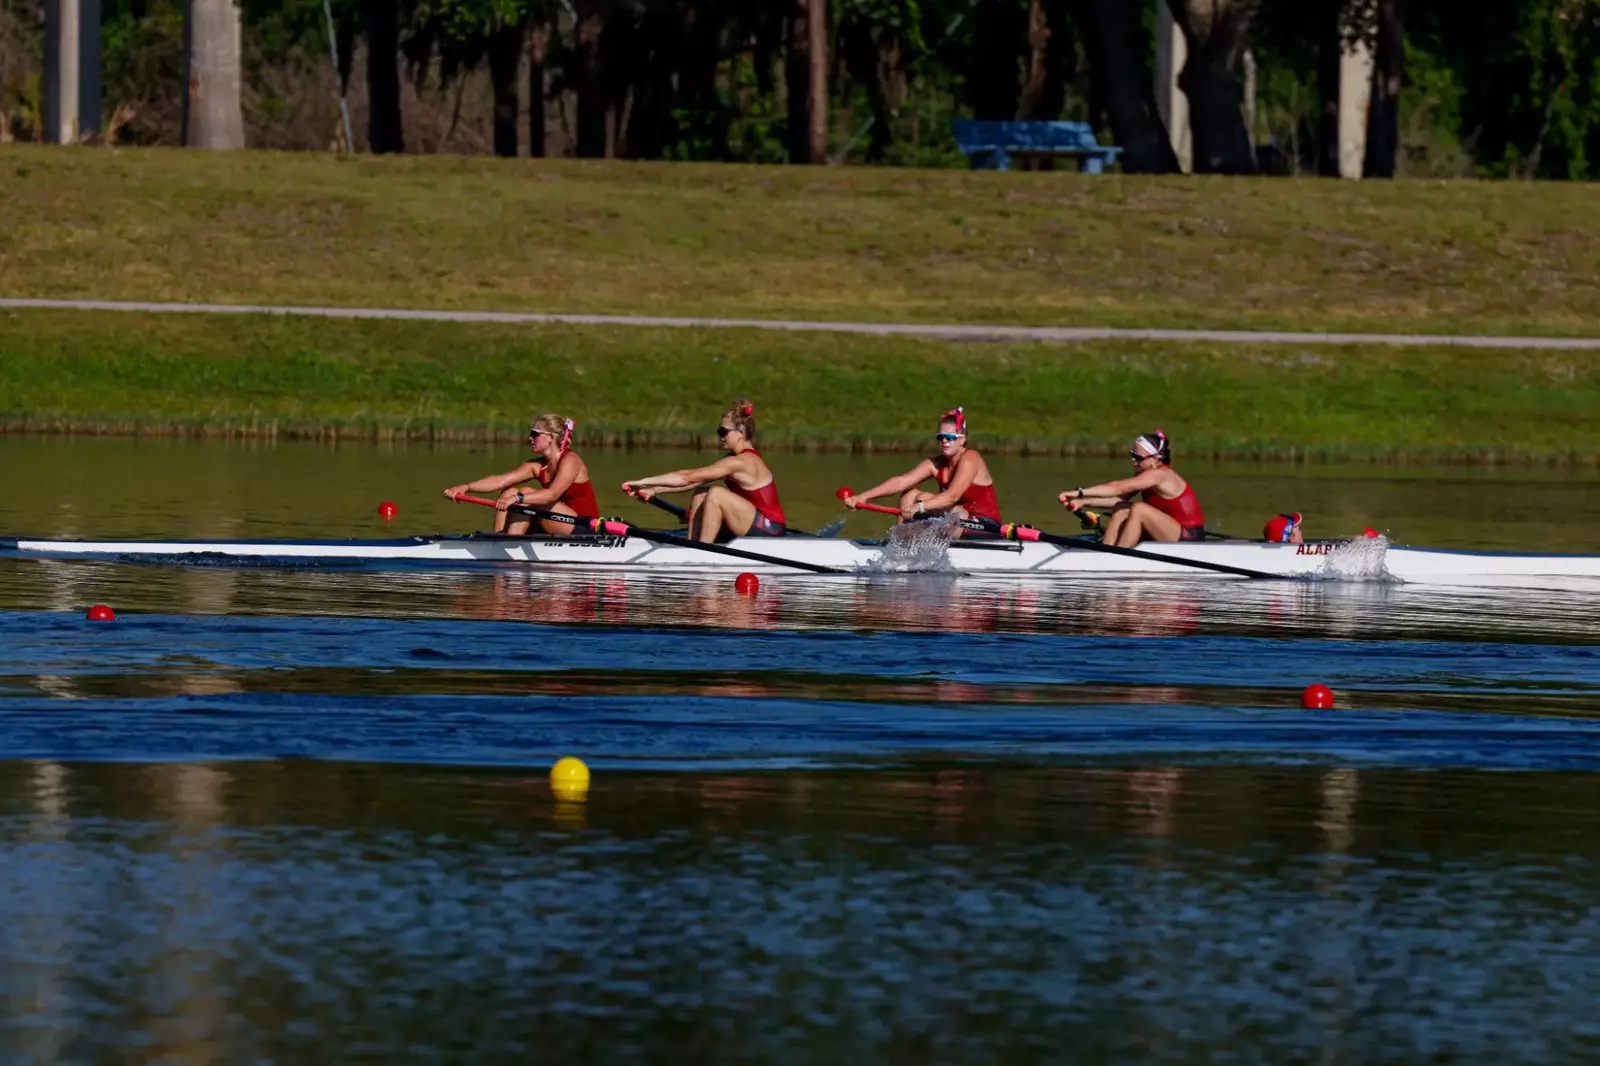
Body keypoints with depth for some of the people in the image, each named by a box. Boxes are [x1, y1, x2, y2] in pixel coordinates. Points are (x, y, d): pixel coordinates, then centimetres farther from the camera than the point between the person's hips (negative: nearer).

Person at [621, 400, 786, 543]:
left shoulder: (741, 462, -19)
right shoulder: (742, 458, 11)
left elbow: (687, 477, -21)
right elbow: (692, 482, 8)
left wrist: (644, 481, -18)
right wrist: (654, 490, 0)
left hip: (770, 531, -10)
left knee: (716, 494, -24)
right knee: (701, 493, 7)